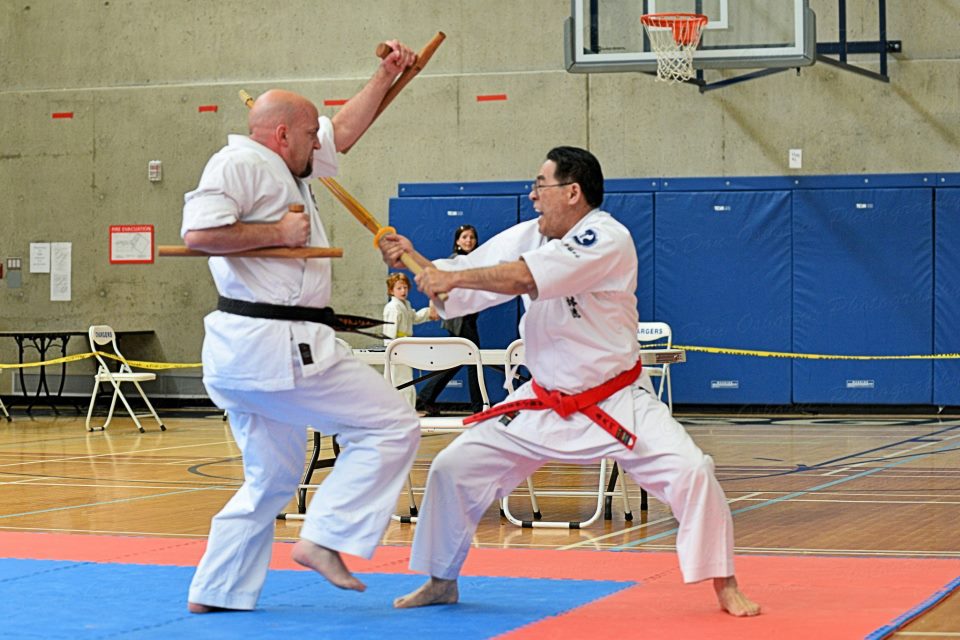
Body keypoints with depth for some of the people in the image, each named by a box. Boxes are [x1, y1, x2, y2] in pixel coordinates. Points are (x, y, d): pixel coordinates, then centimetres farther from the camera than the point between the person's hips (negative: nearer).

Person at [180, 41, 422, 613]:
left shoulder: (285, 169, 21)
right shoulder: (240, 163, -9)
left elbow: (344, 131, 34)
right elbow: (198, 232, -22)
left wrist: (386, 76, 29)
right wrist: (278, 233, -15)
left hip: (242, 352, 11)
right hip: (274, 345, -11)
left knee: (271, 478, 18)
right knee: (391, 427, -6)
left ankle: (216, 592, 20)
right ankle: (324, 539, -9)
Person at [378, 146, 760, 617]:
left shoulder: (607, 239, -22)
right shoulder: (527, 236, -1)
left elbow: (526, 277, -33)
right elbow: (458, 287, 5)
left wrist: (452, 276, -26)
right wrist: (416, 260, -11)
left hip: (616, 401, -6)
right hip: (543, 402, 6)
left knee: (690, 472, -20)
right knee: (454, 469, 1)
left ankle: (725, 588, -3)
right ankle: (441, 582, 18)